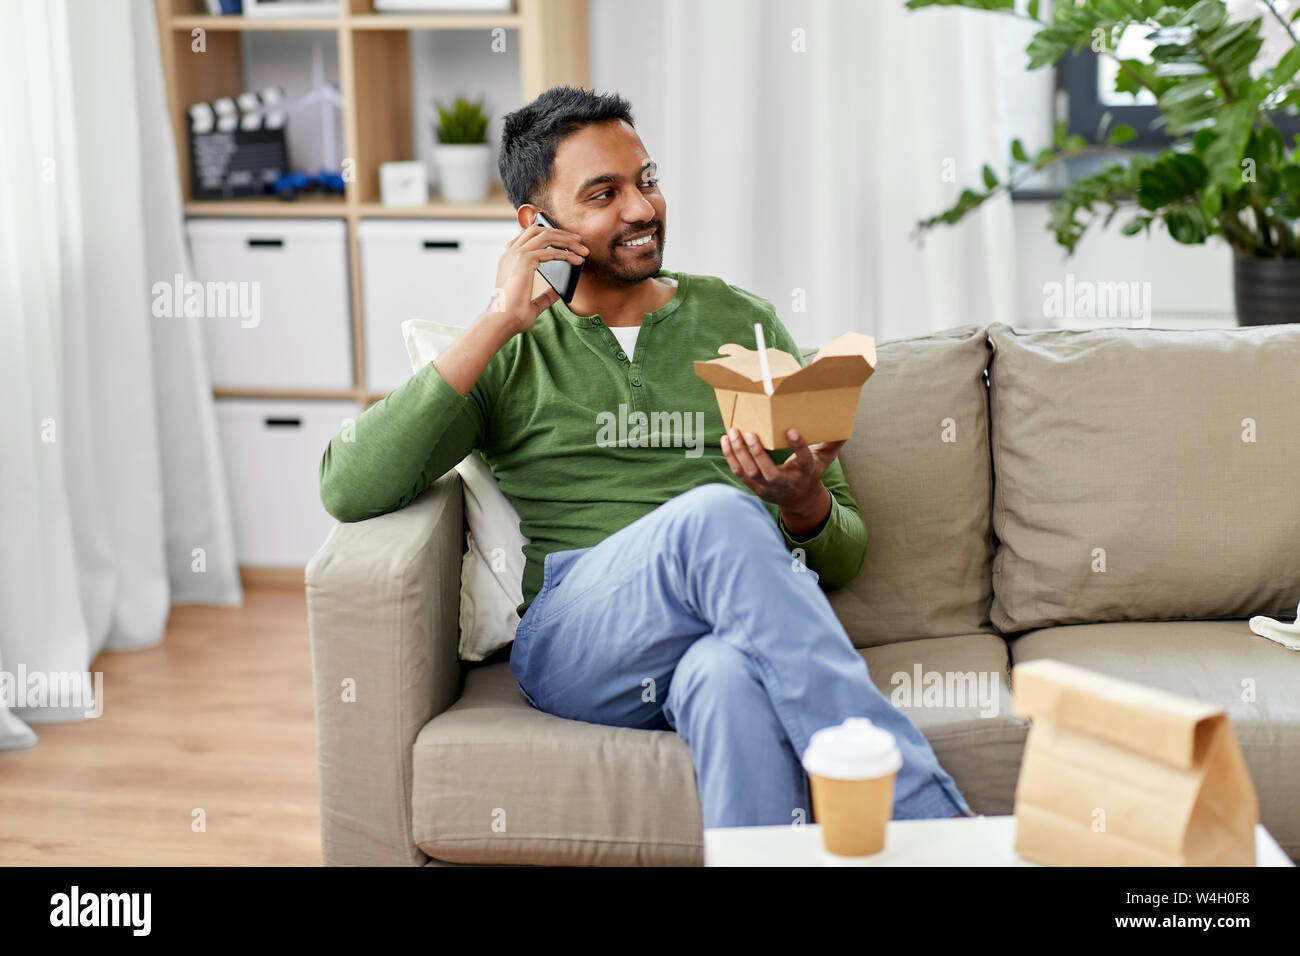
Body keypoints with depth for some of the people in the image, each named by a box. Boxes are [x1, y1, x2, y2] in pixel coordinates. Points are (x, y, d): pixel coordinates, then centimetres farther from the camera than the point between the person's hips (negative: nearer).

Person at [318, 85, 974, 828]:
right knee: (715, 516, -35)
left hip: (738, 626, 1)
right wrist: (498, 323, -4)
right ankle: (935, 822, -36)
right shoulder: (512, 351, 15)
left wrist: (804, 505, -7)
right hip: (572, 643, -1)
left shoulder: (741, 322, 19)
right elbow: (349, 492, -3)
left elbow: (845, 552, 19)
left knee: (731, 679, -40)